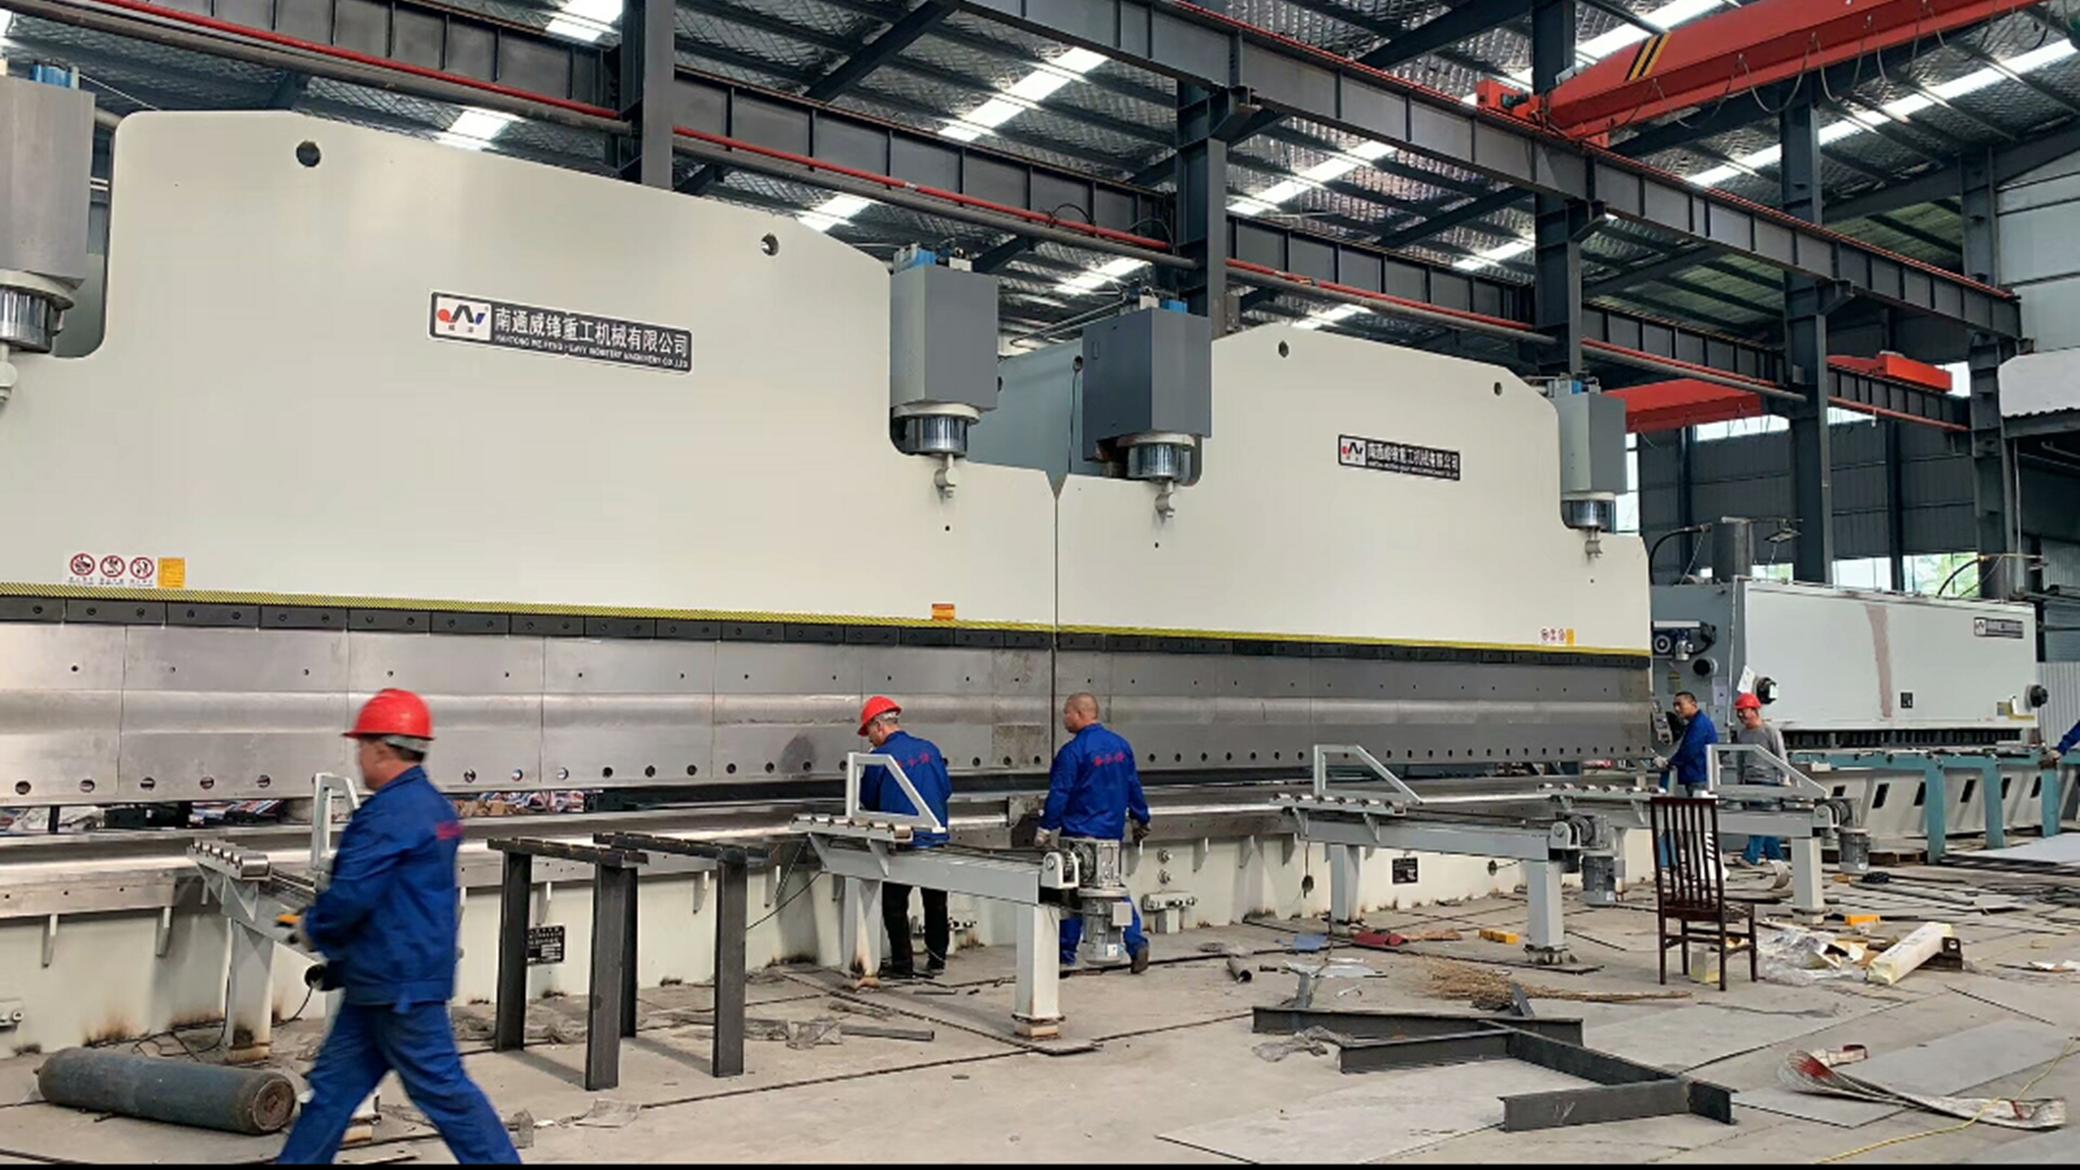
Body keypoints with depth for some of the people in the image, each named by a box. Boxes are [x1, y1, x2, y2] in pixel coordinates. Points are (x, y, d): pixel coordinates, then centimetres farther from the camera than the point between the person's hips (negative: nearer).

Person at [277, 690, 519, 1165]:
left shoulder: (389, 813, -20)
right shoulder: (434, 806, 12)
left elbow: (350, 896, -24)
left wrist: (310, 926, -1)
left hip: (398, 986, -10)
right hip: (384, 982, 10)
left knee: (441, 1088, -1)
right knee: (334, 1083, 16)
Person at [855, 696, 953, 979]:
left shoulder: (881, 757, -10)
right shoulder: (929, 749, 0)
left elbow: (867, 801, 2)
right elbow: (947, 789, 7)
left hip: (901, 842, -4)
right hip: (936, 839, 4)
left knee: (895, 905, 9)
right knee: (935, 902, 18)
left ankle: (902, 966, 10)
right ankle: (937, 959, 25)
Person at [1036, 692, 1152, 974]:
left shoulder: (1073, 751, -16)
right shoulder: (1121, 745, 5)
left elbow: (1059, 794, -16)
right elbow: (1134, 786, 12)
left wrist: (1046, 829, -11)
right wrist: (1141, 820, 22)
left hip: (1079, 835, -6)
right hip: (1112, 833, 6)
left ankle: (1066, 953, 13)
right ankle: (1137, 942, 1)